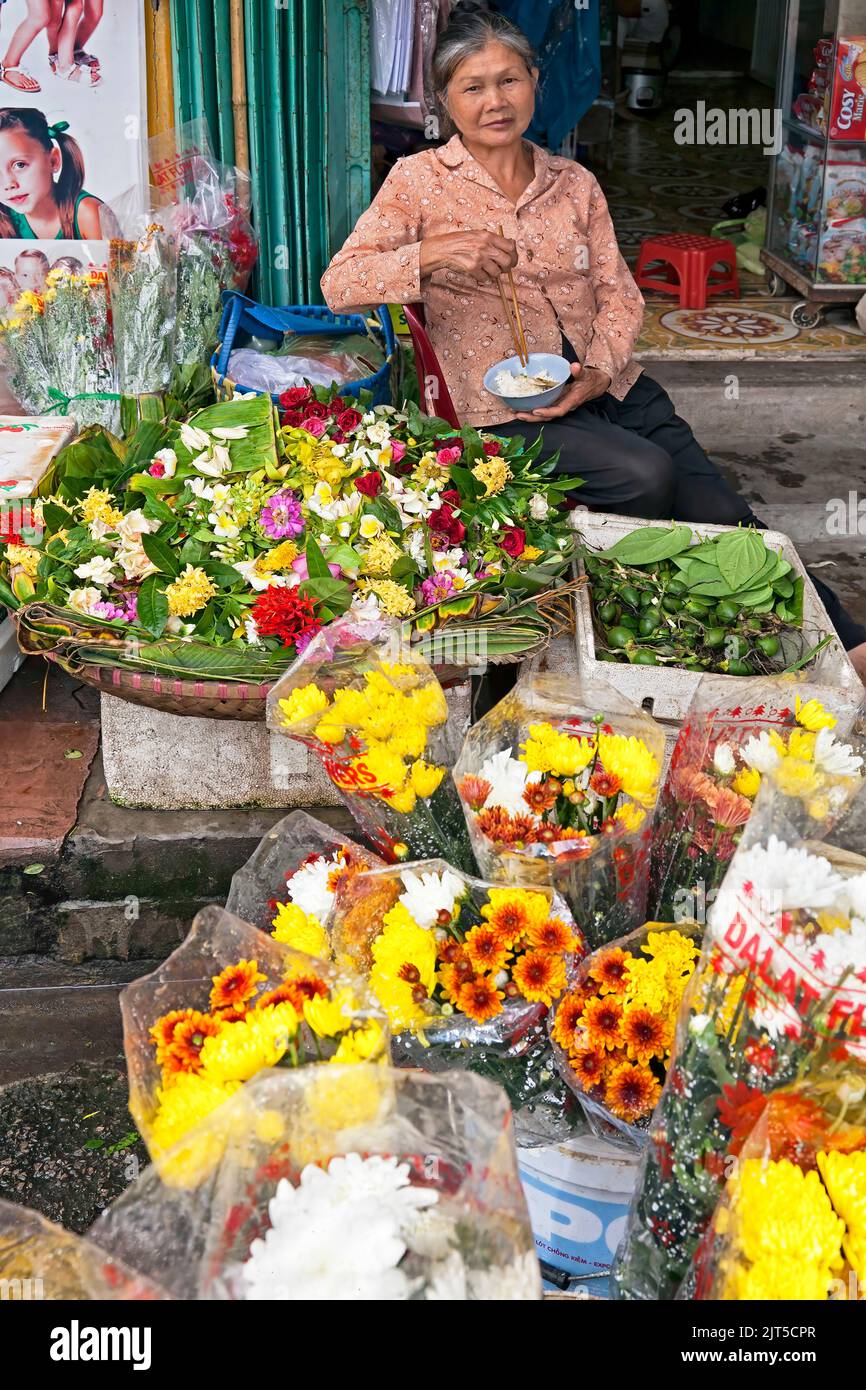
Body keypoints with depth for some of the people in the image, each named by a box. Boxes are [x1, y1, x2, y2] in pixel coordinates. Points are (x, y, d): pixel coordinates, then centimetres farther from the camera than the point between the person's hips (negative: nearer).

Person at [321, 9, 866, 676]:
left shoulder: (574, 183, 14)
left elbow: (620, 292, 11)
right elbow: (339, 284, -9)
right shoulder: (419, 181, 1)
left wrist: (599, 367, -11)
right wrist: (431, 255, -27)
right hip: (507, 411, -4)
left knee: (720, 514, -12)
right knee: (646, 477, -29)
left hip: (608, 387, 4)